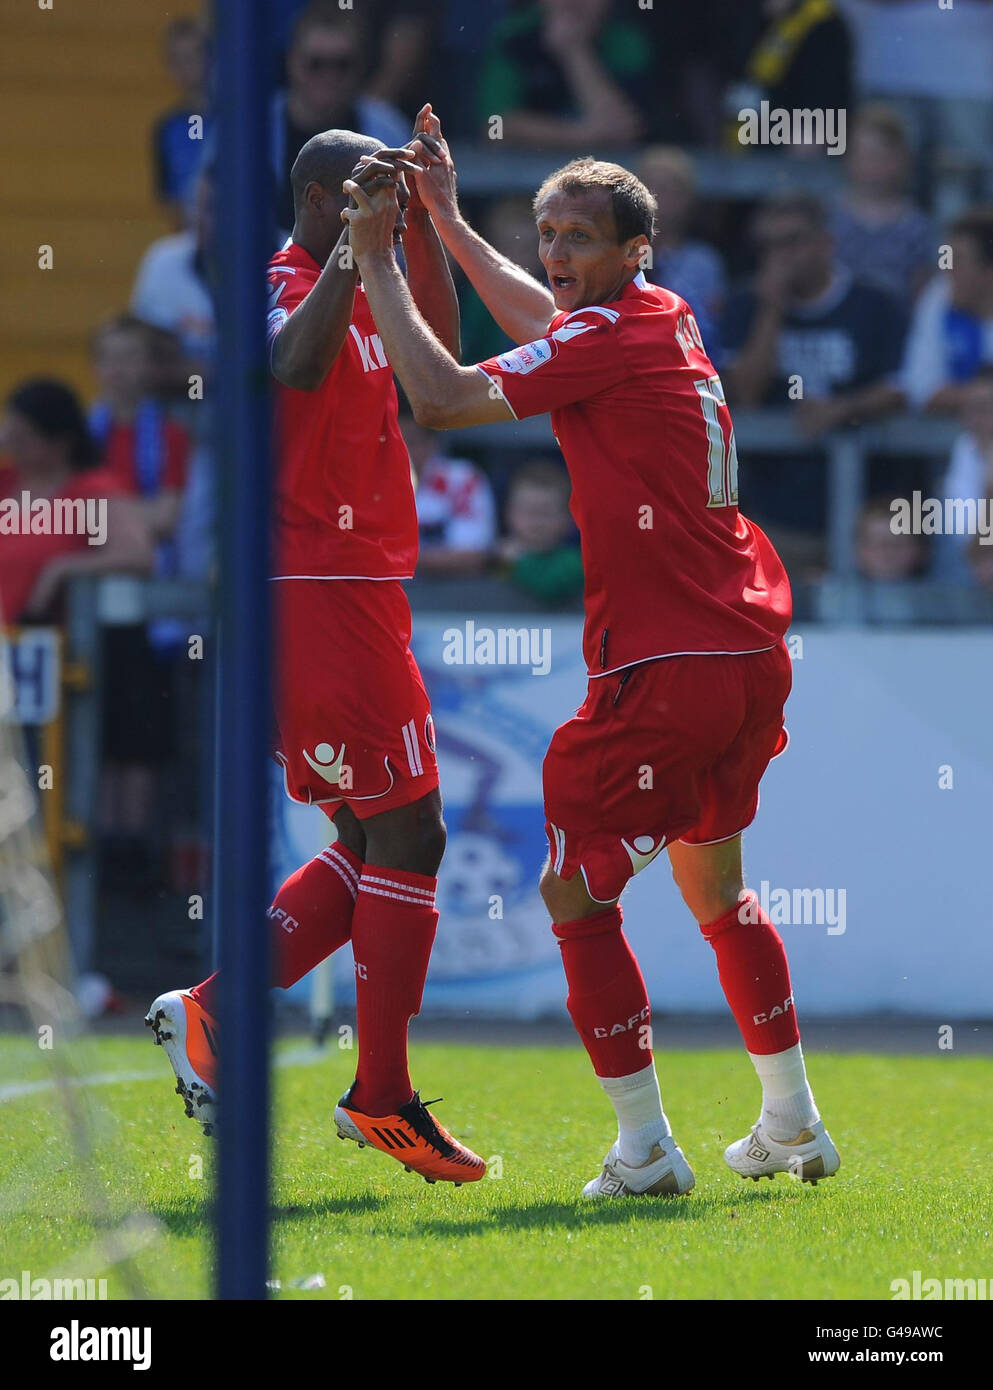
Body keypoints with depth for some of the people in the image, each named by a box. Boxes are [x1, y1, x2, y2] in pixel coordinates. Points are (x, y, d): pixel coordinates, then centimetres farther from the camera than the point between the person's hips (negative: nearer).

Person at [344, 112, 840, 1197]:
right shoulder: (669, 319, 13)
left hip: (665, 670, -9)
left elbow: (443, 398, -19)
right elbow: (545, 321, 35)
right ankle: (792, 1124, 28)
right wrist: (446, 218, 36)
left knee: (576, 891, -2)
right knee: (714, 885, 23)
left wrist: (377, 260, -11)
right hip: (750, 659, 9)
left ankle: (646, 1147, -4)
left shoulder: (613, 336, -13)